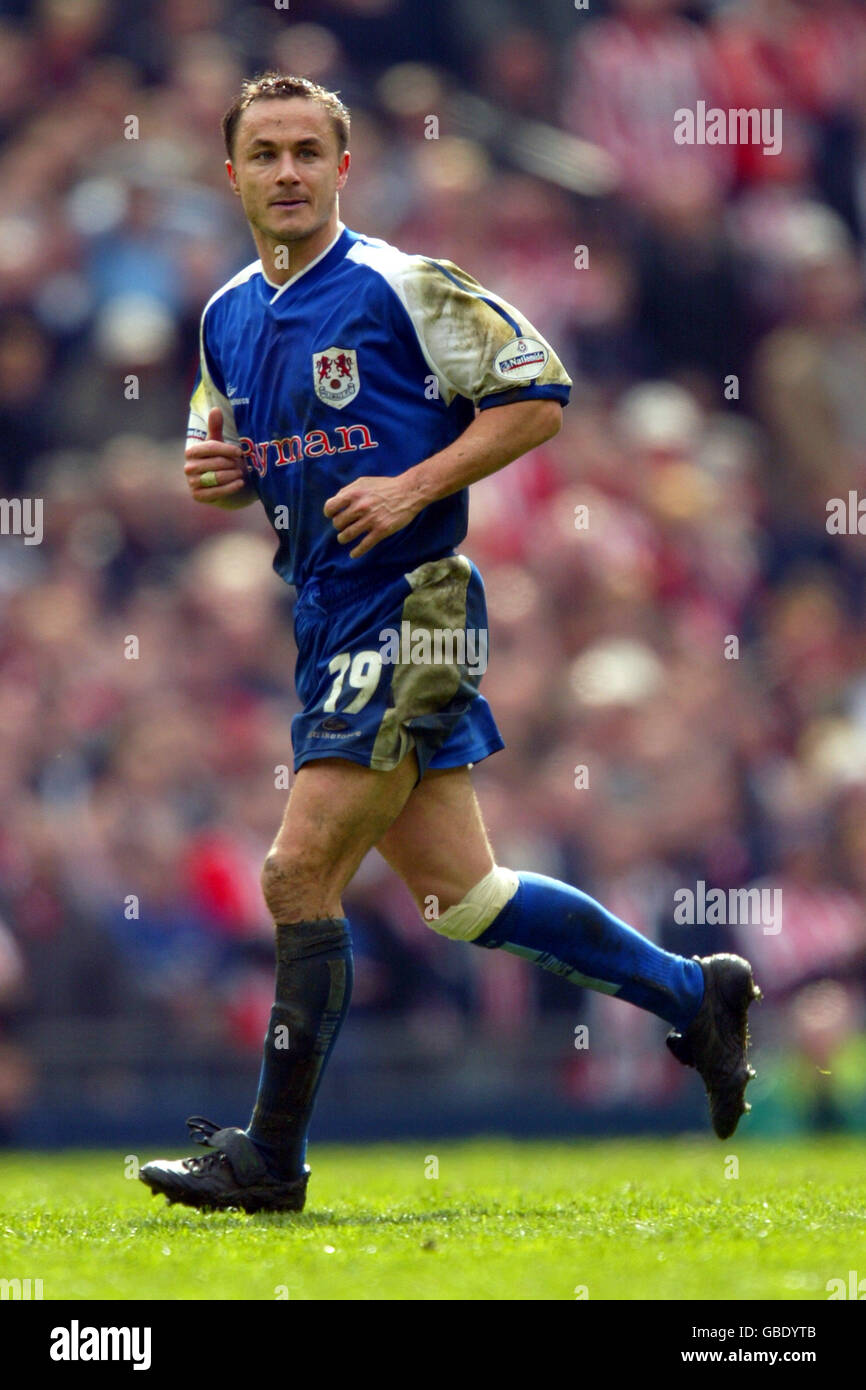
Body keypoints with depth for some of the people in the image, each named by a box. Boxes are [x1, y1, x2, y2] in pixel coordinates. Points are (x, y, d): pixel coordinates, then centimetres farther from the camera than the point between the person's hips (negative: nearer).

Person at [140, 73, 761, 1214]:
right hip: (330, 625, 8)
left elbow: (539, 393, -8)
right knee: (452, 889, 10)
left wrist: (416, 486, -16)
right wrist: (212, 473, 1)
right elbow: (233, 467, 25)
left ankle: (270, 1161, -3)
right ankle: (694, 996, 26)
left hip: (406, 613, -8)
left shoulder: (402, 288, -9)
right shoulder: (228, 320, 13)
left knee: (301, 876, -11)